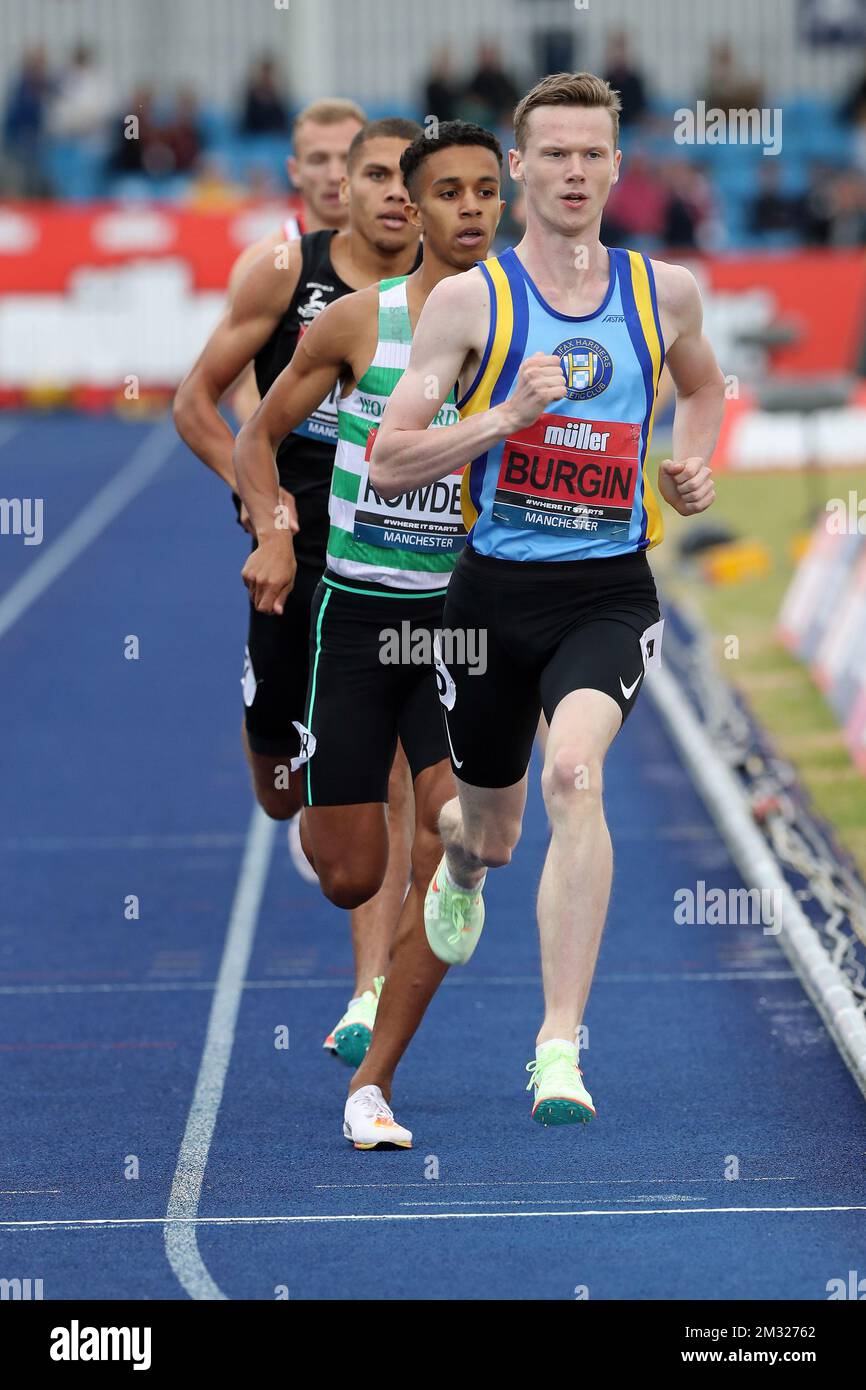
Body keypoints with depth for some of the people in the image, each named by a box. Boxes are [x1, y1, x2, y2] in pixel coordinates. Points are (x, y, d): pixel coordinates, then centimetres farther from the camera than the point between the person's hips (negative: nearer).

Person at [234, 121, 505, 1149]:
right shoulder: (359, 322, -5)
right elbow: (258, 435, 6)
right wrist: (270, 536, -11)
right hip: (355, 612, -1)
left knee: (450, 854, -15)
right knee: (349, 879, 2)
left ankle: (373, 1081, -4)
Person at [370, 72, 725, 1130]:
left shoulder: (665, 292, 5)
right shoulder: (469, 301, -4)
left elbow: (703, 383, 29)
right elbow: (386, 465, -6)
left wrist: (693, 466, 9)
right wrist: (505, 416, -19)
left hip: (610, 593, 0)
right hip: (494, 591, 0)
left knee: (575, 773, -27)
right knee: (492, 829, 16)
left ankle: (560, 1047, -27)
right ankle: (460, 864, 58)